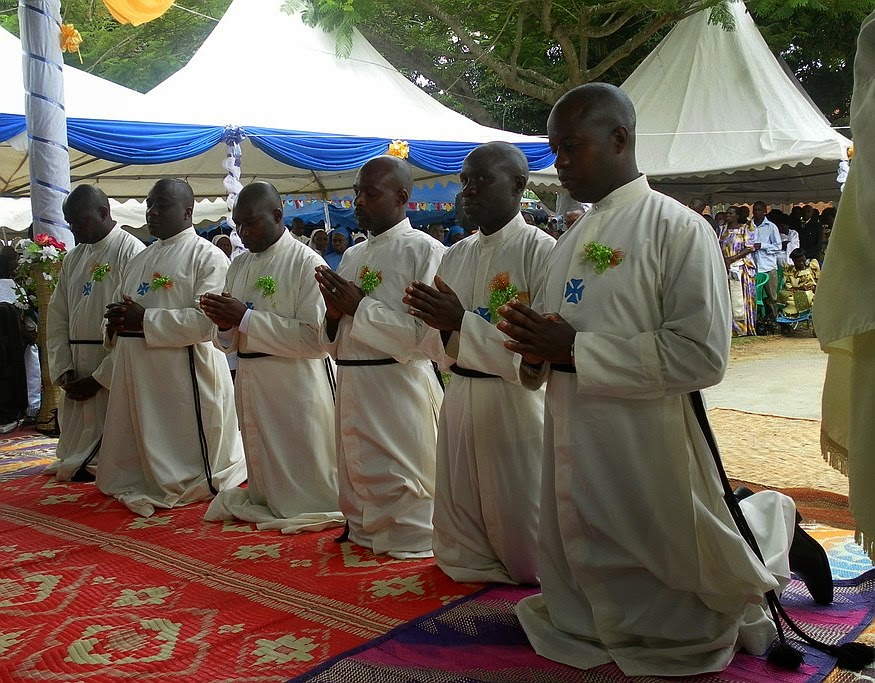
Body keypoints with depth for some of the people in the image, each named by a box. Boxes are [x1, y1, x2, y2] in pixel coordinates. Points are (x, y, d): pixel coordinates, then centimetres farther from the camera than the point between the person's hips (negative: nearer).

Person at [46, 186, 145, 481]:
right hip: (78, 371, 7)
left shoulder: (131, 252, -10)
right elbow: (57, 317, 14)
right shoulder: (73, 259, 13)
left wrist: (99, 378, -14)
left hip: (116, 372, -7)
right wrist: (63, 370, 1)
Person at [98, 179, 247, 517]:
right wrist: (116, 321, -1)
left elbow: (207, 321, -19)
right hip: (136, 372, 7)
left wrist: (145, 320, -17)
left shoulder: (206, 257, -6)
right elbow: (120, 307, 25)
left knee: (190, 460, 2)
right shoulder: (140, 260, 19)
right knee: (143, 448, 15)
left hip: (183, 372, -7)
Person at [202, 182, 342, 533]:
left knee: (304, 484, 2)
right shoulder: (239, 266, 12)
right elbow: (229, 342, 18)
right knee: (264, 478, 18)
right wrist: (225, 325, -7)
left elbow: (315, 338, -19)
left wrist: (247, 317, -19)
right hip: (250, 382, 7)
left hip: (295, 385, -7)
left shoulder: (307, 263, -10)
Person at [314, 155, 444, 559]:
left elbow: (427, 335, -18)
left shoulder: (424, 251, -8)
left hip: (399, 386, -7)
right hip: (351, 386, 7)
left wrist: (361, 308, -16)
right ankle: (363, 535, 36)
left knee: (402, 484, 1)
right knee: (358, 479, 17)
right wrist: (335, 314, -4)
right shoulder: (352, 256, 14)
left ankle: (412, 542, 21)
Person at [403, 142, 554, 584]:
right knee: (460, 543, 17)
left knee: (524, 543, 8)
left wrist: (463, 323, -25)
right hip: (460, 400, 6)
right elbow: (441, 346, 10)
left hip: (516, 404, -6)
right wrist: (438, 325, -12)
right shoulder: (455, 256, 9)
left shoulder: (540, 251, -11)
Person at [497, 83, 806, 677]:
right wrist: (535, 344, -5)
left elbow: (703, 355, -19)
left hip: (644, 446, -7)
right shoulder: (572, 241, 12)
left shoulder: (677, 228, -10)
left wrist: (576, 352, -19)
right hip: (572, 444, 7)